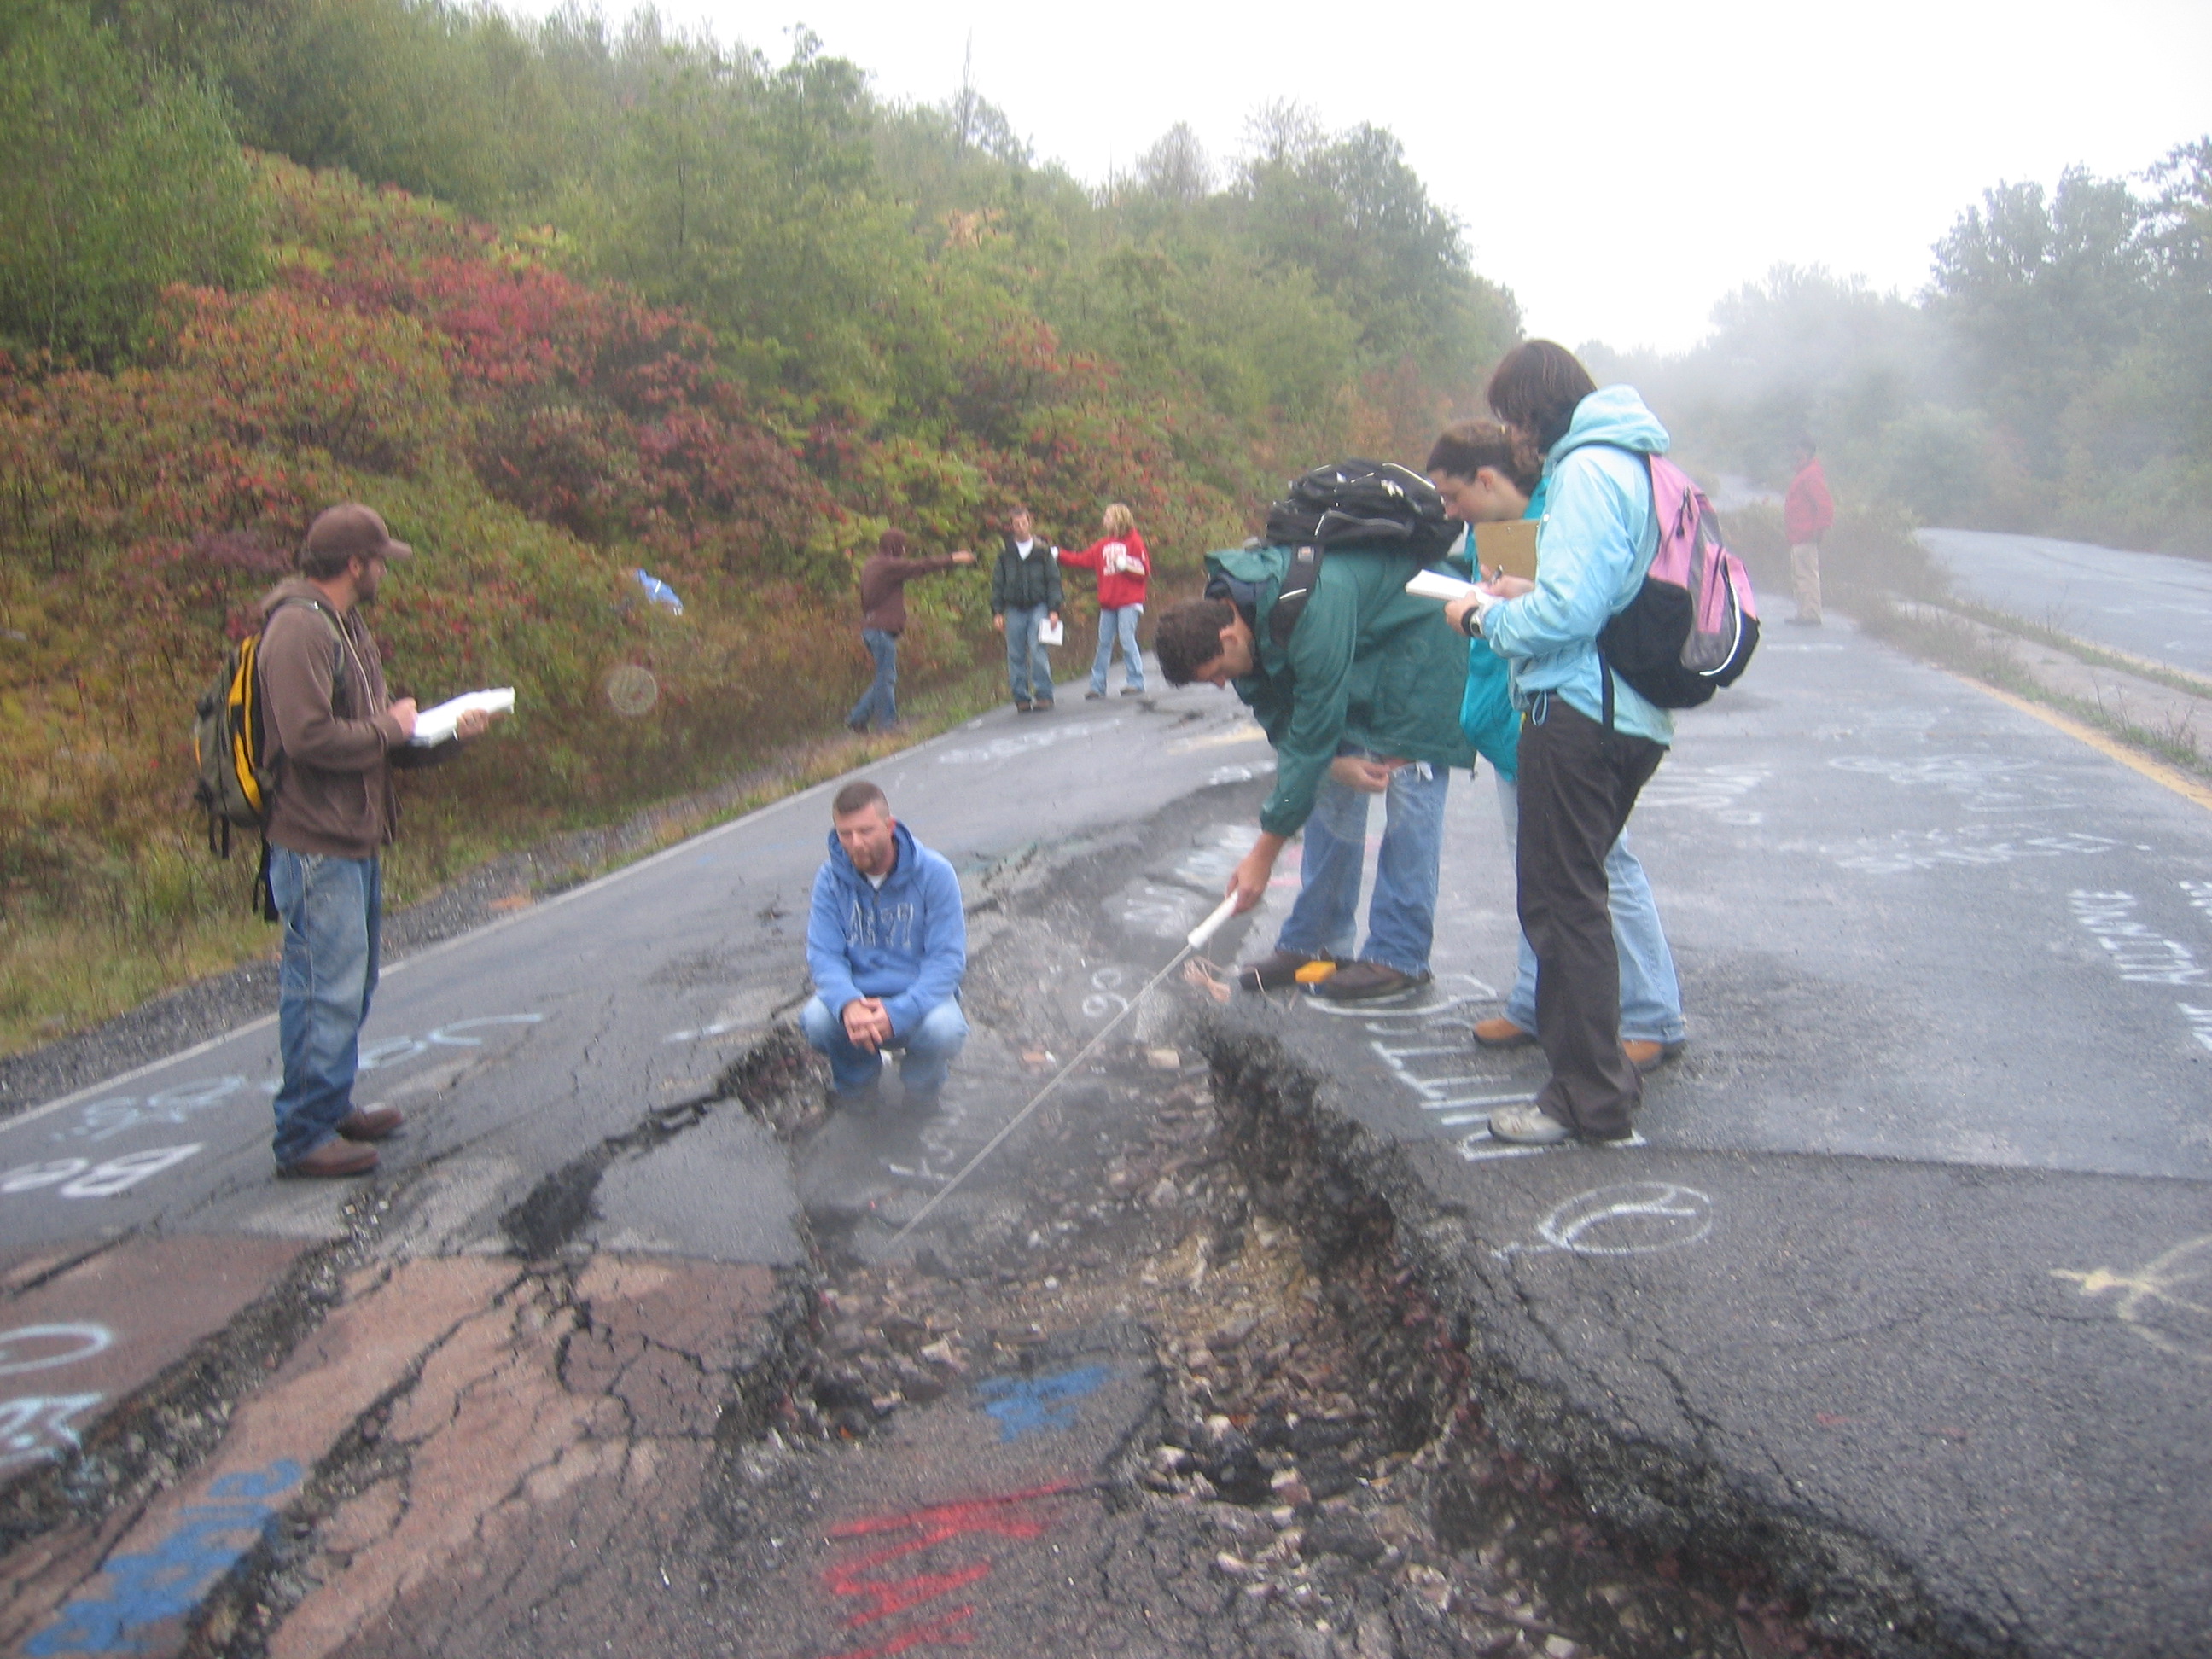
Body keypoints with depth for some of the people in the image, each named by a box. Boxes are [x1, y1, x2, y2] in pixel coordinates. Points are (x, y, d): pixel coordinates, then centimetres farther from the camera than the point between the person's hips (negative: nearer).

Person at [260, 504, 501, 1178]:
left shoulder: (346, 627, 18)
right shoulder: (298, 628, -15)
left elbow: (378, 737, 18)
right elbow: (309, 738, -26)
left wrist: (448, 732, 3)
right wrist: (390, 727, -12)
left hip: (356, 842, 11)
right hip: (316, 847, -11)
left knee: (352, 983, 19)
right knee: (326, 990, -6)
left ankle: (333, 1108, 31)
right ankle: (304, 1136, 2)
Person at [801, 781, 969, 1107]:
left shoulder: (935, 873, -13)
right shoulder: (831, 877, -6)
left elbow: (948, 958, -16)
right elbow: (823, 953, -10)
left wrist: (897, 1013, -30)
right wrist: (848, 1004, -32)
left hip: (920, 994, -2)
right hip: (857, 993, 2)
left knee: (944, 1029, -34)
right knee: (816, 1019, -29)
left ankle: (921, 1081, 5)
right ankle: (858, 1076, 7)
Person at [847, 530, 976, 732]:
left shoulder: (871, 566, 18)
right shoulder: (889, 565, -12)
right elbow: (921, 567, -8)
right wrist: (953, 559, 0)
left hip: (871, 627, 10)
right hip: (882, 629, -10)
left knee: (885, 678, 13)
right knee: (886, 678, -5)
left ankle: (857, 717, 13)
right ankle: (888, 723, -3)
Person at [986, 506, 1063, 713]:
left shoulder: (1042, 551, 4)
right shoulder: (1005, 552, 8)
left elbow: (1053, 580, 4)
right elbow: (997, 583, 10)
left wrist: (1054, 610, -4)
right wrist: (997, 612, 3)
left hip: (1038, 608, -2)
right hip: (1014, 609, 2)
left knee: (1038, 651, -12)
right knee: (1015, 655, 2)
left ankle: (1043, 694, -4)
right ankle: (1021, 698, 8)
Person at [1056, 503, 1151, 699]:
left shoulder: (1134, 542, -3)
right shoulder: (1103, 545, 14)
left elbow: (1145, 571, -6)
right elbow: (1081, 560, 14)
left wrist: (1124, 565, -16)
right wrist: (1058, 555, 13)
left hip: (1129, 603, -6)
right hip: (1108, 603, 6)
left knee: (1127, 640, -12)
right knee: (1104, 643, 7)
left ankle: (1136, 683, -5)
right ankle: (1097, 686, 10)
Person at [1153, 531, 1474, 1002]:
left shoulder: (1314, 606, -40)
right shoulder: (1222, 609, -14)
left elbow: (1313, 730, -35)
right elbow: (1278, 716, -5)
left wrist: (1263, 853, -31)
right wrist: (1335, 764, -25)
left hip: (1417, 647, -8)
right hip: (1355, 666, 8)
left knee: (1409, 786, -12)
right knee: (1332, 792, 3)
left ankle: (1400, 956, -7)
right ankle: (1316, 942, 9)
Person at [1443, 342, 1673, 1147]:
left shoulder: (1587, 470, -14)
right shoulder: (1635, 462, 16)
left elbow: (1567, 613, -22)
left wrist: (1485, 617, -6)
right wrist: (1529, 593, 14)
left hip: (1578, 711, -10)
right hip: (1635, 715, 10)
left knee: (1561, 899, -3)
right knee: (1576, 891, 19)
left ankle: (1591, 1097, 3)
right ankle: (1592, 1066, 30)